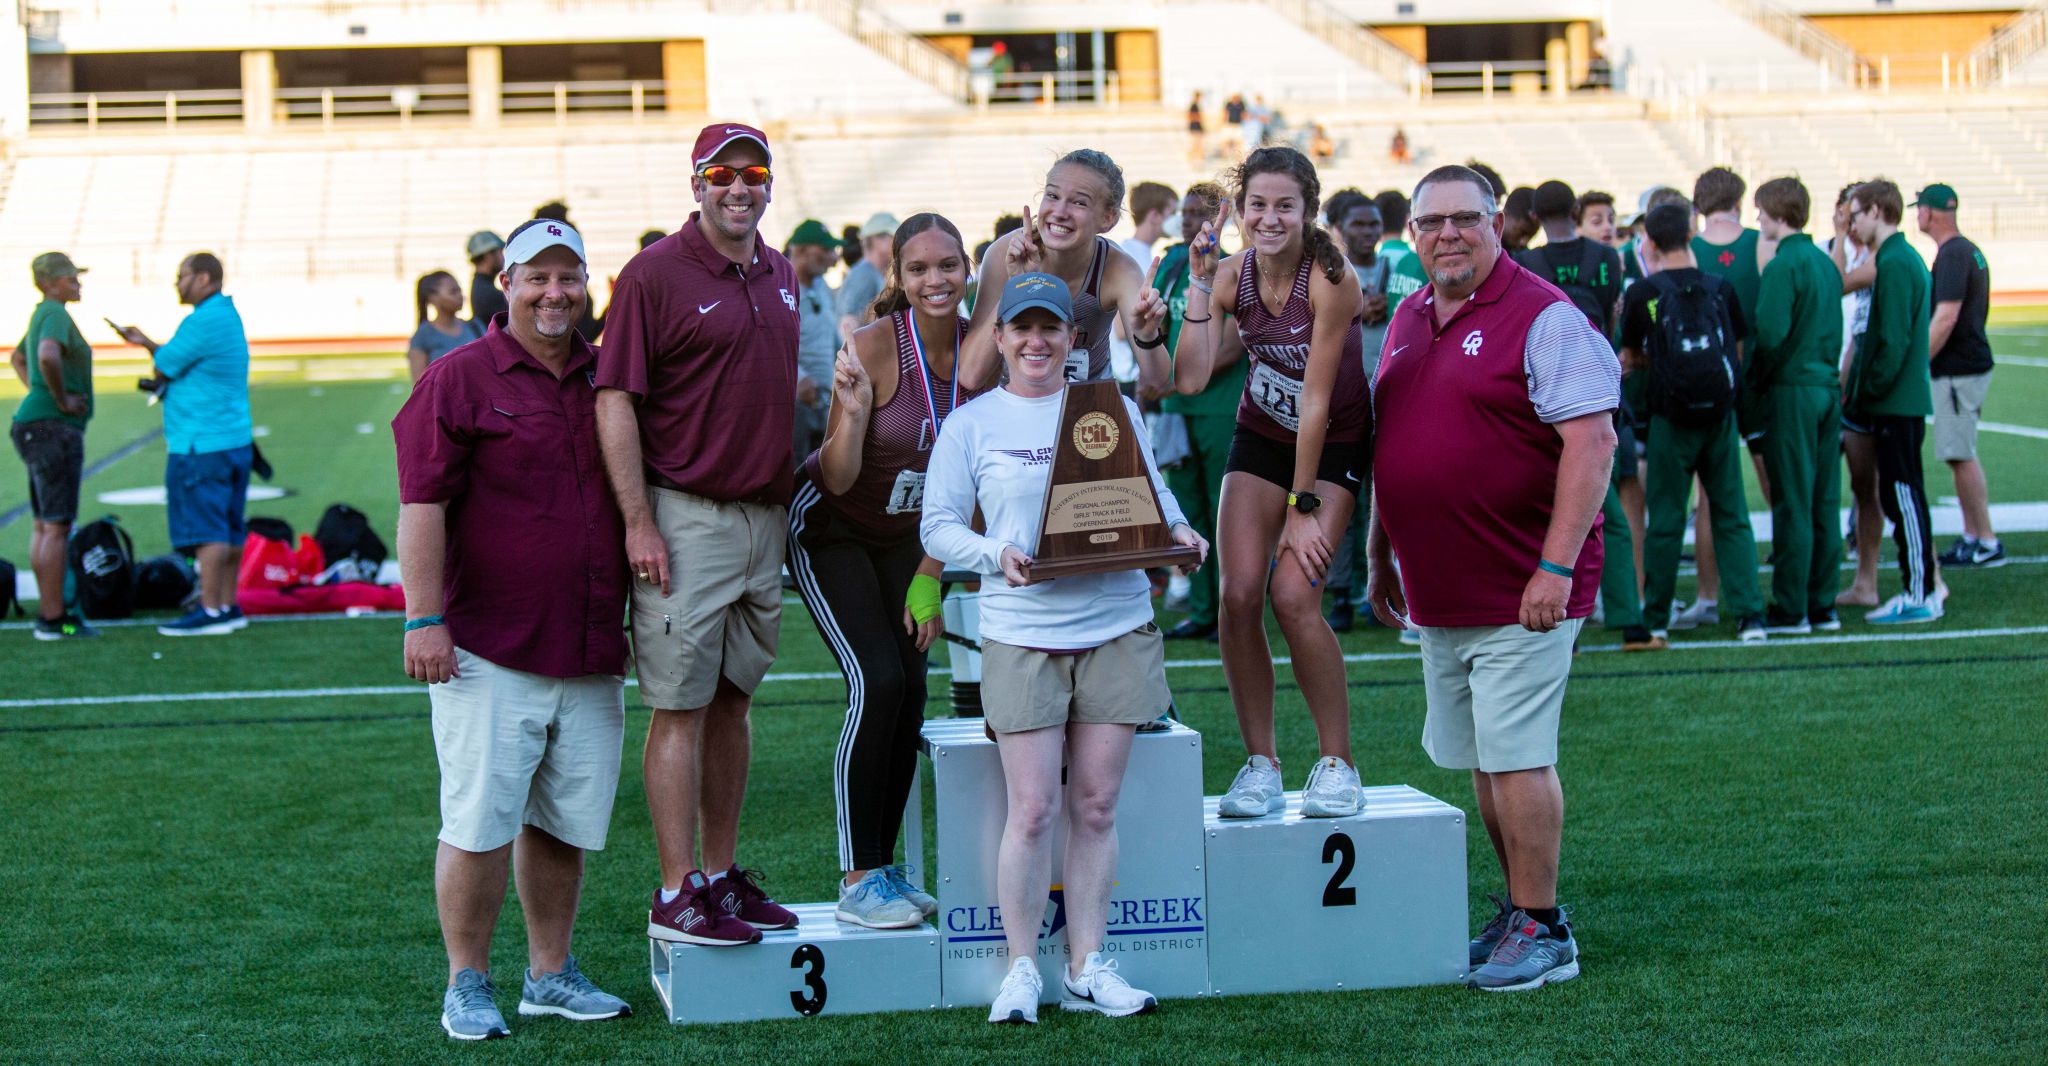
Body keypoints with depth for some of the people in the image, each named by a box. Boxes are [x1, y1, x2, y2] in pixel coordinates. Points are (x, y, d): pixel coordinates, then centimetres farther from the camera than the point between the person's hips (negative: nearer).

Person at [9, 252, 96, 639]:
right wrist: (61, 399, -19)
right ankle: (53, 619, -7)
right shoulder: (56, 314, -14)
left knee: (44, 526, 13)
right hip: (54, 429, -10)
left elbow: (17, 358, 34)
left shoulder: (43, 316, 16)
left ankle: (48, 611, 18)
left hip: (36, 428, 10)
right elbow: (48, 357, -34)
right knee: (57, 527, -8)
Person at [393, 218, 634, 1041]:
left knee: (566, 819, 11)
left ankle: (550, 974, 23)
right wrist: (424, 618, -14)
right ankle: (466, 985, 7)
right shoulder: (460, 378, -3)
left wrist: (637, 618, 20)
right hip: (487, 654, -5)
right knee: (480, 822, -4)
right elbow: (422, 504, -8)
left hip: (591, 652, 5)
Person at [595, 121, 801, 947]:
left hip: (766, 515, 7)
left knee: (733, 700, 13)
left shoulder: (781, 276, 13)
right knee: (681, 707, -4)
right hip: (686, 517, -7)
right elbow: (615, 402, -12)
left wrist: (793, 505, 16)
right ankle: (678, 895, -1)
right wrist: (639, 524, -17)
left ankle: (724, 875, 20)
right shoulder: (655, 274, -9)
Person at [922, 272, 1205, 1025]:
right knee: (1032, 807, -5)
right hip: (1022, 636, -2)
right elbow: (937, 526, 2)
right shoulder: (971, 425, 5)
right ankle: (1021, 969, 6)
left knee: (1096, 804, 5)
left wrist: (1178, 533, -7)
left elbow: (1152, 496, 15)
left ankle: (1087, 966, 13)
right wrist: (997, 555, -16)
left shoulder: (1114, 410, 11)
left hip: (1117, 630, 2)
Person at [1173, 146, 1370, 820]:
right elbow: (1190, 380, -20)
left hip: (1332, 448, -4)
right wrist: (1200, 288, -26)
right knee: (1237, 594, -10)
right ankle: (1261, 766, 2)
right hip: (1261, 441, 4)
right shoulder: (1233, 276, -9)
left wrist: (1303, 506, -21)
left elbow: (1316, 398, -23)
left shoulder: (1331, 278, -24)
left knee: (1293, 595, -18)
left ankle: (1337, 764, -2)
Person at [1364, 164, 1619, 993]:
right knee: (1480, 760, 14)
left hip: (1519, 594, -8)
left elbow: (1592, 442, -17)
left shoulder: (1542, 319, -11)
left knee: (1516, 758, -7)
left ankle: (1542, 931, 3)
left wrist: (1557, 566, -21)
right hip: (1440, 596, 8)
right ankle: (1521, 911, 26)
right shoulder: (1408, 322, 14)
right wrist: (1379, 554, 21)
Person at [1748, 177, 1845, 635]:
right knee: (1824, 503, 10)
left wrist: (1753, 380, -5)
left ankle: (1790, 610, 0)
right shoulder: (1826, 263, 11)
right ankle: (1823, 605, 15)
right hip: (1828, 388, 8)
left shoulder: (1783, 266, -13)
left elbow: (1770, 334, -19)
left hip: (1792, 392, -8)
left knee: (1792, 505, -4)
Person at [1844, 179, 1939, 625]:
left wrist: (1867, 394, -14)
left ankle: (1919, 596, -3)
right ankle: (1918, 590, 16)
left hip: (1896, 404, -10)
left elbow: (1893, 341, -21)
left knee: (1903, 494, -6)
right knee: (1899, 496, 12)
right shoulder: (1905, 258, 15)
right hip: (1904, 400, 10)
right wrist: (1860, 392, 15)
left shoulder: (1894, 263, -16)